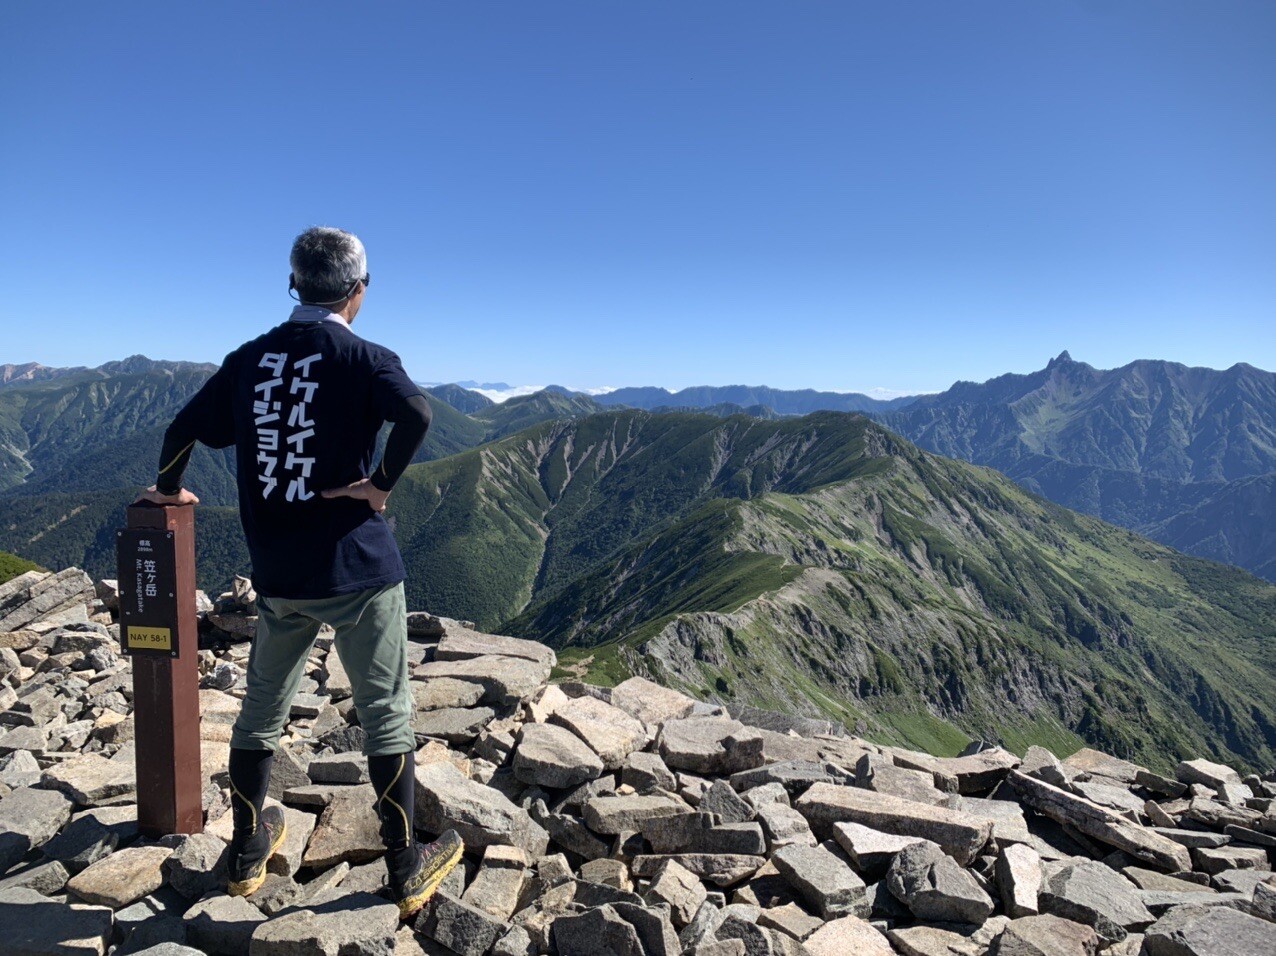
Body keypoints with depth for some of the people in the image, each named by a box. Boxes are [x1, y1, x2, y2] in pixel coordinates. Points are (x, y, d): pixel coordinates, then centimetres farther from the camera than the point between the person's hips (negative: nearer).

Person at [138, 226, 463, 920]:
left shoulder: (249, 359, 7)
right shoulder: (363, 359, -8)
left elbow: (184, 428, 12)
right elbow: (416, 414, -28)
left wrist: (168, 490, 29)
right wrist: (383, 482, -16)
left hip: (276, 575, 5)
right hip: (356, 571, -5)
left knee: (262, 709, 20)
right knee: (386, 715, 6)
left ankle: (247, 853, 35)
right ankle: (406, 868, 16)